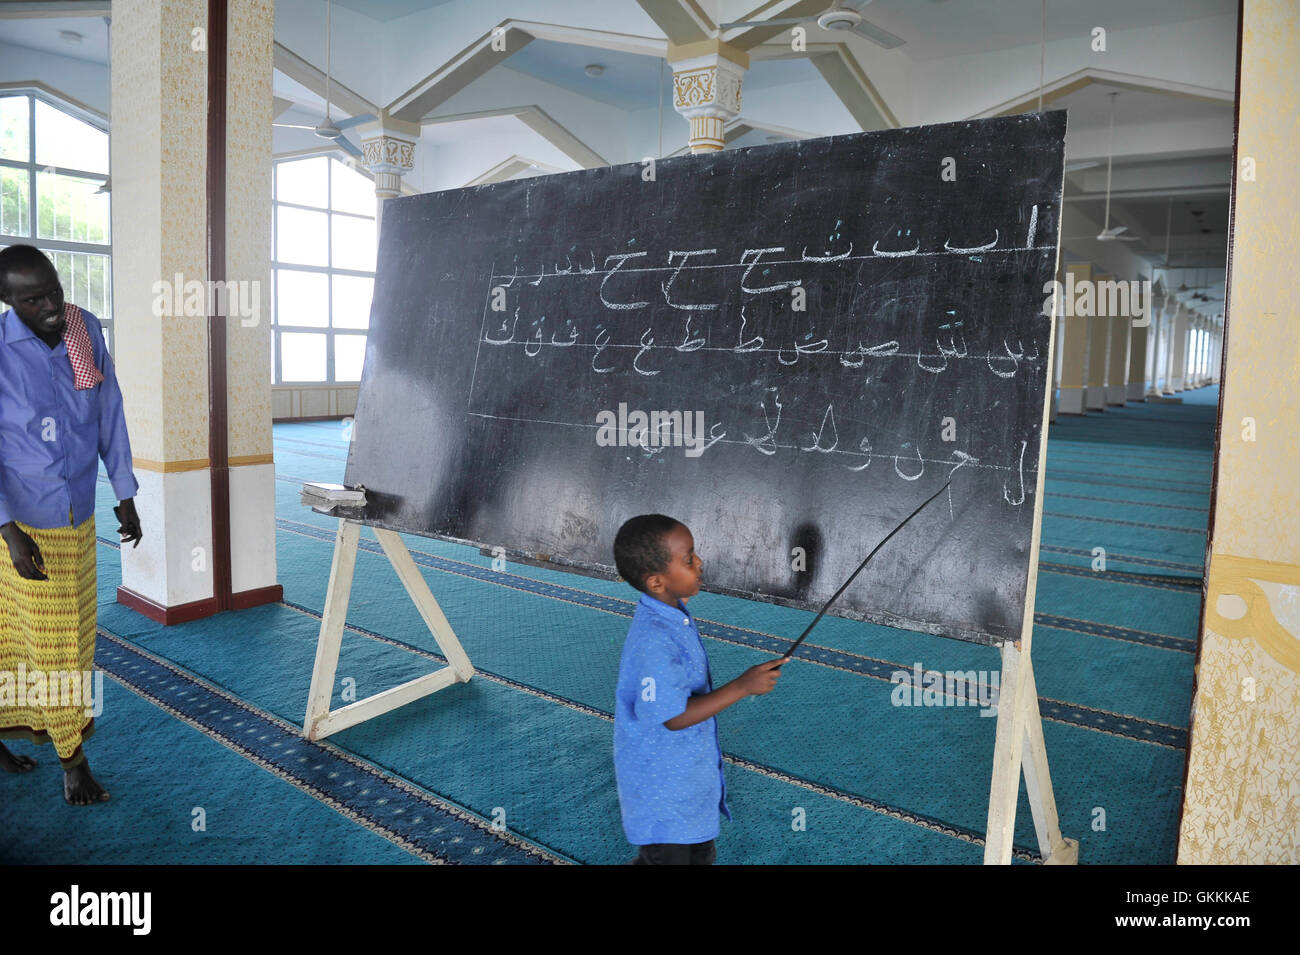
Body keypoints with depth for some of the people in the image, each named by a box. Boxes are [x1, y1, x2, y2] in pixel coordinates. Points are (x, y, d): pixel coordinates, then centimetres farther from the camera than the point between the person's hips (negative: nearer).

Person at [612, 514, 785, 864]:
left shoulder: (673, 615, -2)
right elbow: (672, 716, -30)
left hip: (690, 772, 9)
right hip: (662, 786, -9)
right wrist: (742, 687, -31)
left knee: (701, 854, 24)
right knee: (668, 856, 10)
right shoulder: (654, 640, -32)